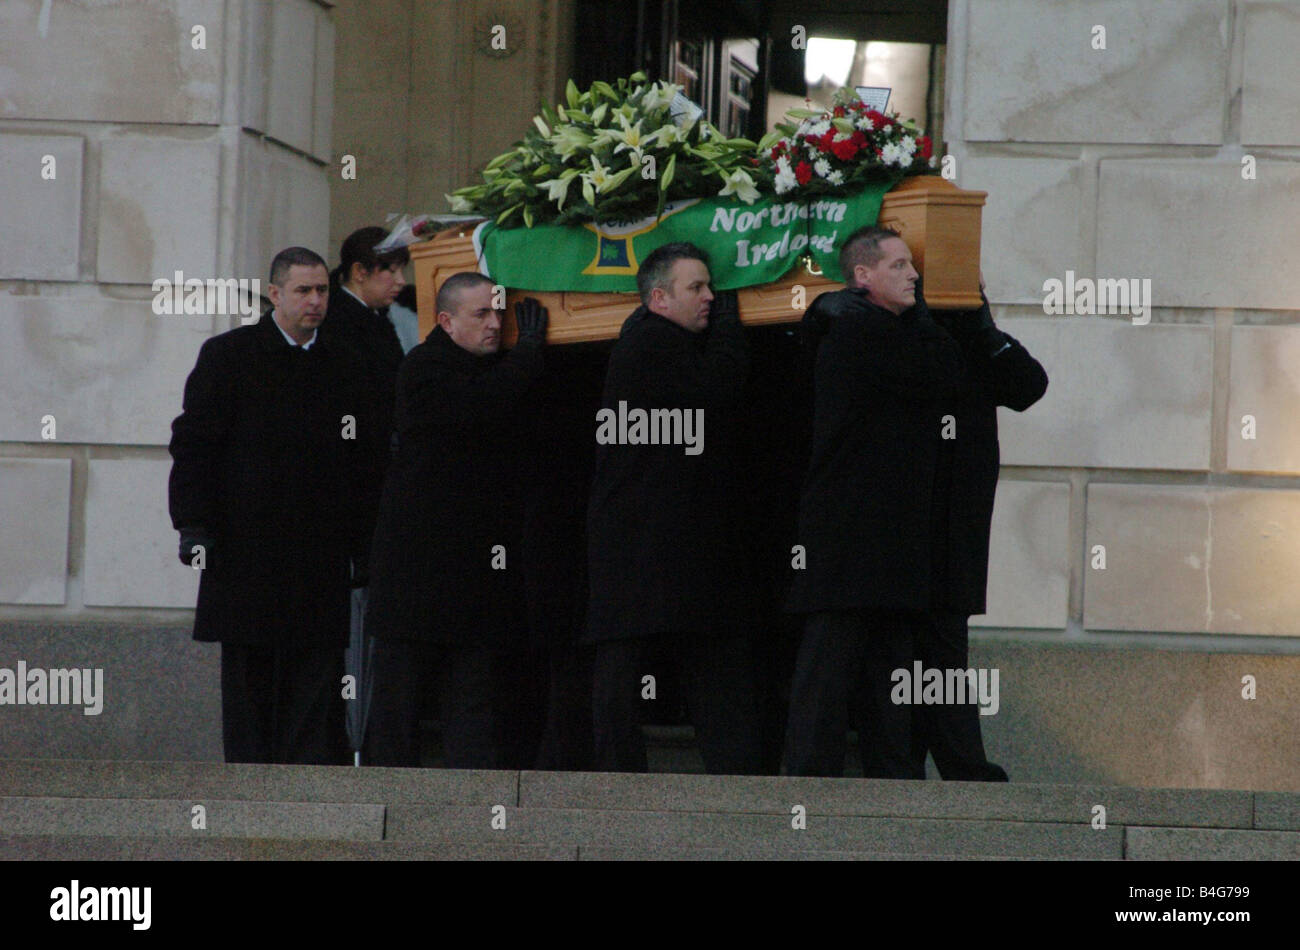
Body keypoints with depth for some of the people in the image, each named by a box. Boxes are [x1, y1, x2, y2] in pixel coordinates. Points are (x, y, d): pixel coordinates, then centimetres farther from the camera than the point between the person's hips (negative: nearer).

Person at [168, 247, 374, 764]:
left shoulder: (342, 366, 12)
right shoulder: (229, 356, 1)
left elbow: (359, 459, 16)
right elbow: (193, 445, -2)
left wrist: (358, 538, 8)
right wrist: (196, 526, -9)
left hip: (321, 556, 3)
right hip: (246, 544, -3)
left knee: (317, 682, -3)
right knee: (249, 680, 3)